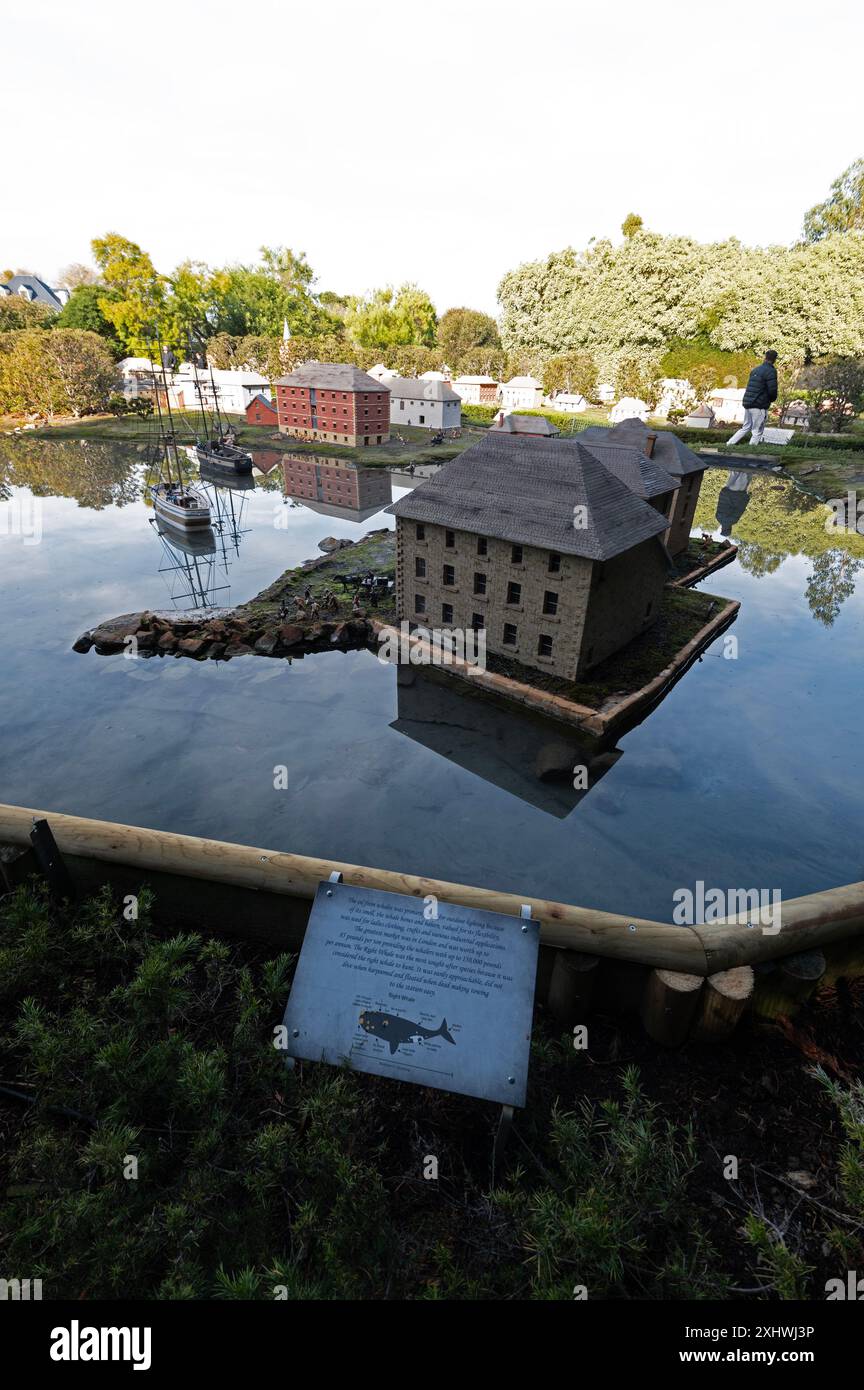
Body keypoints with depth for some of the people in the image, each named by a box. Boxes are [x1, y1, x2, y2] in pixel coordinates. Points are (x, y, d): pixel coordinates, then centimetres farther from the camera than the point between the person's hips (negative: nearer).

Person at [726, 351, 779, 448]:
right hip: (759, 406, -7)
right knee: (757, 432, 1)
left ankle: (729, 444, 11)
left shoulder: (755, 369, 14)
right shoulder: (771, 371, -9)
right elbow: (772, 390, -15)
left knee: (745, 428, 20)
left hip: (747, 403, 7)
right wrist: (772, 399, 7)